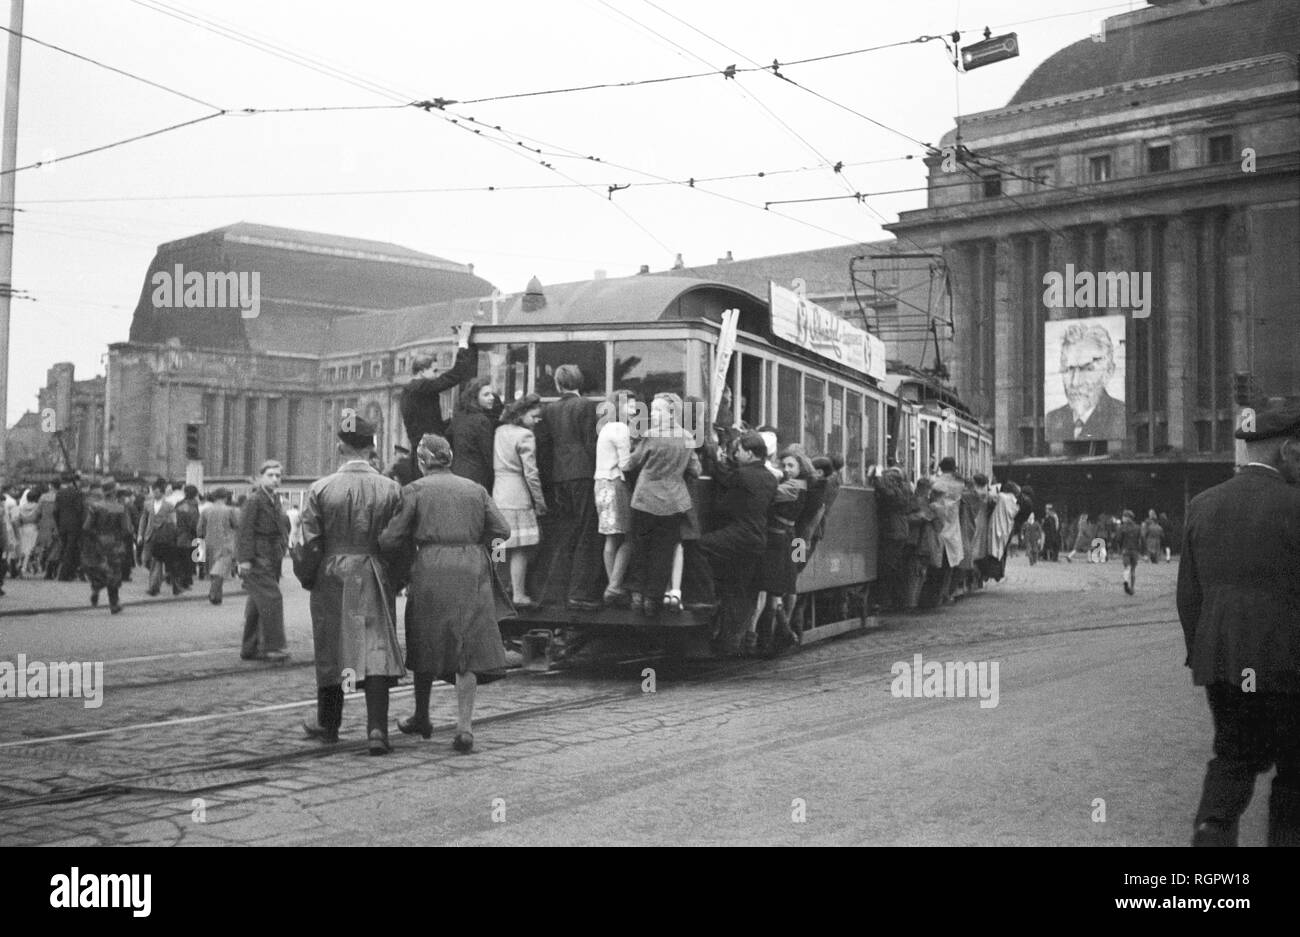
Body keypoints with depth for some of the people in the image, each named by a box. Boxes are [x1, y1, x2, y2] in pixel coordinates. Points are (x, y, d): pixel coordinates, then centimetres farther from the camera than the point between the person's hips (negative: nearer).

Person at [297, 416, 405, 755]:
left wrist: (306, 578, 10)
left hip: (332, 578, 0)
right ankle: (377, 729, -10)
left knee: (330, 650, 14)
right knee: (377, 650, 1)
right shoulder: (391, 489, -3)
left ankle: (328, 725, 28)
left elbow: (309, 543, -4)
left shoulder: (320, 489, -6)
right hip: (375, 580, 0)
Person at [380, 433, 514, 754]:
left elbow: (390, 540, -3)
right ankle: (464, 727, -4)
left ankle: (421, 718, 30)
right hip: (472, 573, 2)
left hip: (430, 574, -1)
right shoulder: (475, 489, 10)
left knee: (426, 644, 15)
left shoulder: (414, 490, 1)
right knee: (467, 649, 3)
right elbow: (502, 530, 6)